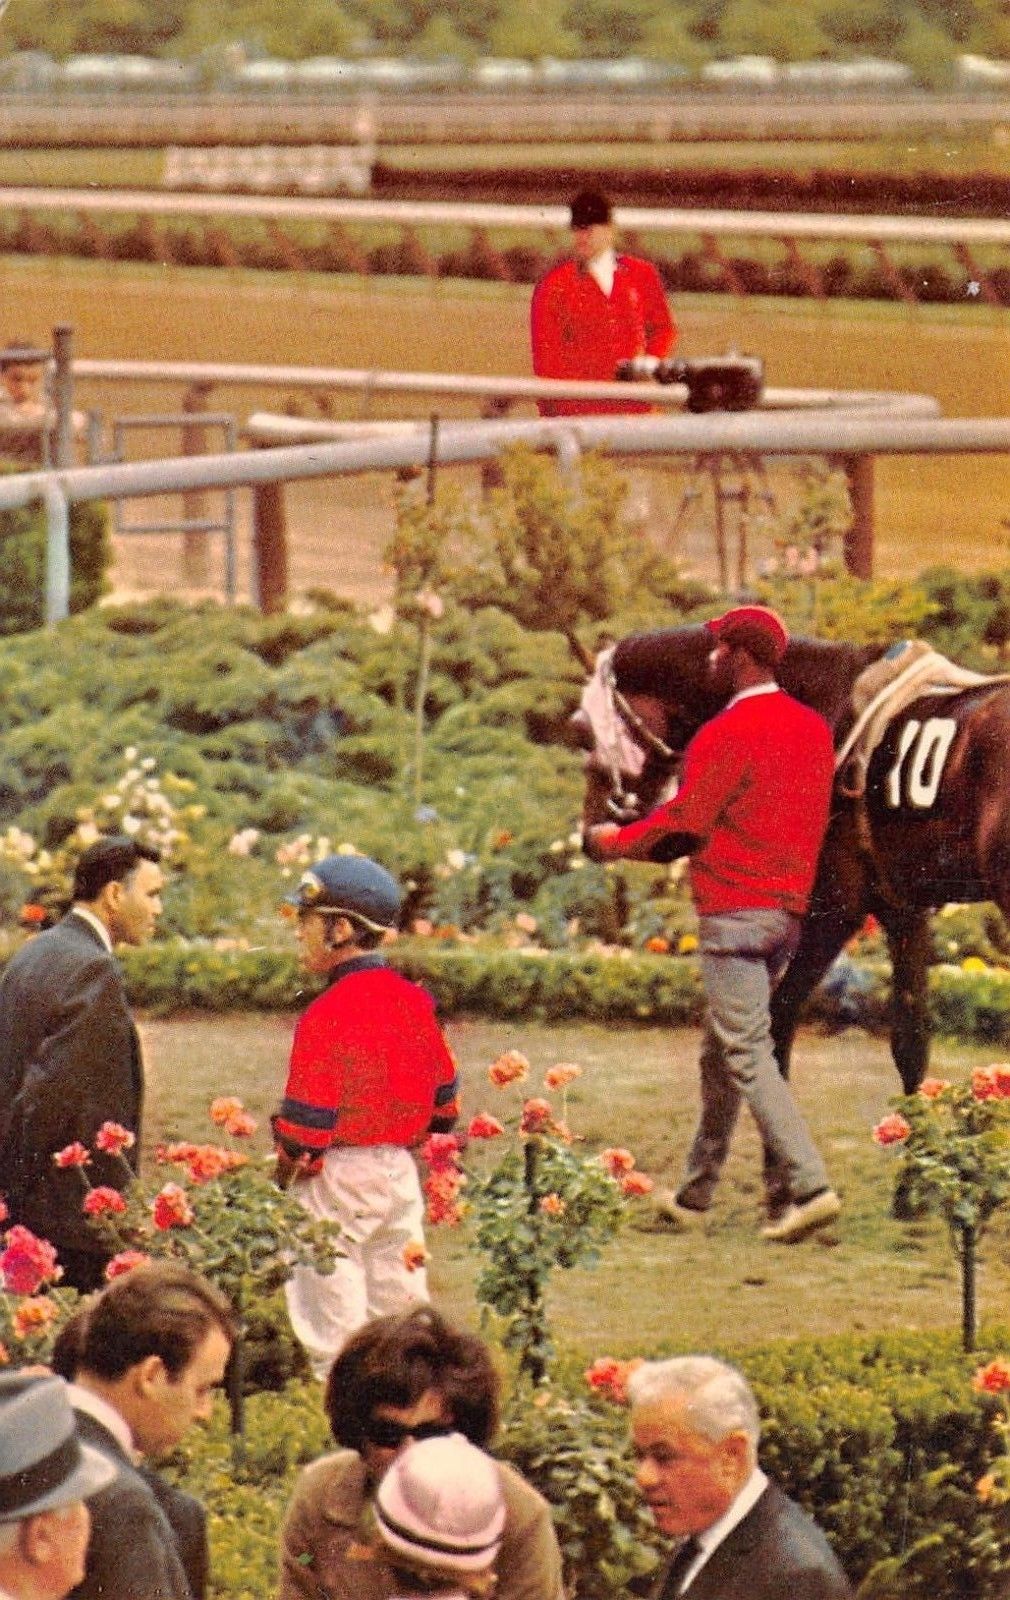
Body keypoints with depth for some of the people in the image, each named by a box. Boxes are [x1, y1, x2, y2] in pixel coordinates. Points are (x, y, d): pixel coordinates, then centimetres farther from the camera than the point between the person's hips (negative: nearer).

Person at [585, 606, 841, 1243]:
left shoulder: (727, 734, -15)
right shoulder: (815, 729, 11)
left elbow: (684, 823, -14)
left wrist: (616, 841, 4)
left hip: (735, 909, -9)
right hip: (791, 905, 9)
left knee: (746, 1054, -10)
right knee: (723, 1051, 17)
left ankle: (809, 1184, -20)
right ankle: (697, 1191, 23)